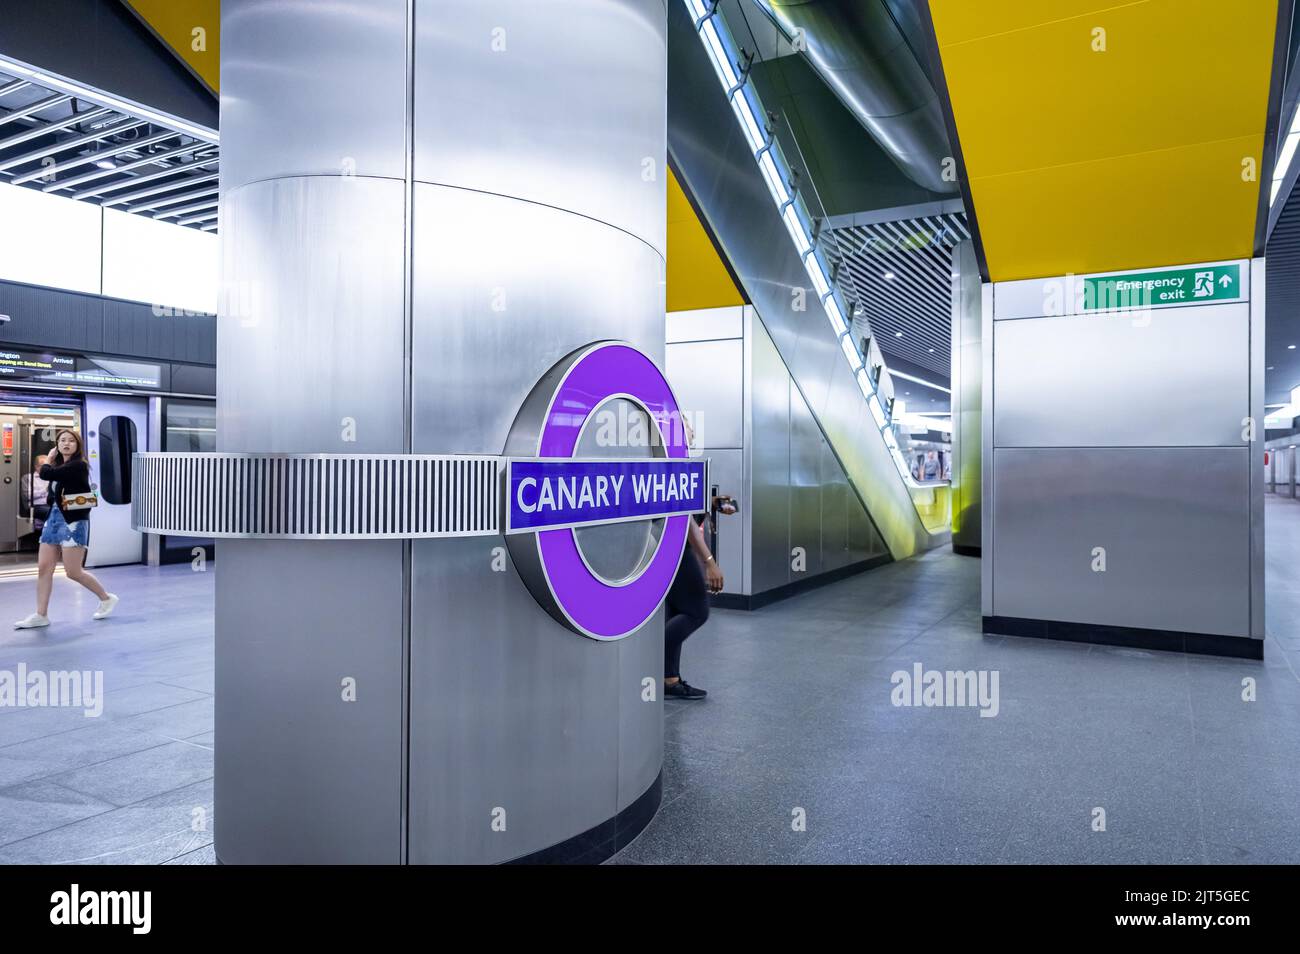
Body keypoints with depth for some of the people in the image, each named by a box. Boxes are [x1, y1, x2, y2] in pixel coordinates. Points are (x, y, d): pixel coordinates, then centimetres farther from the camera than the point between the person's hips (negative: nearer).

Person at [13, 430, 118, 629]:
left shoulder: (78, 465, -12)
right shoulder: (59, 465, 14)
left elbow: (45, 474, -19)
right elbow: (52, 495, 21)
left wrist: (49, 458, -2)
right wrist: (50, 496, 0)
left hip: (73, 521, -8)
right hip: (53, 519, 8)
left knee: (74, 572, -5)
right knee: (43, 567, 3)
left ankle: (107, 598, 15)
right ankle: (40, 615, 9)